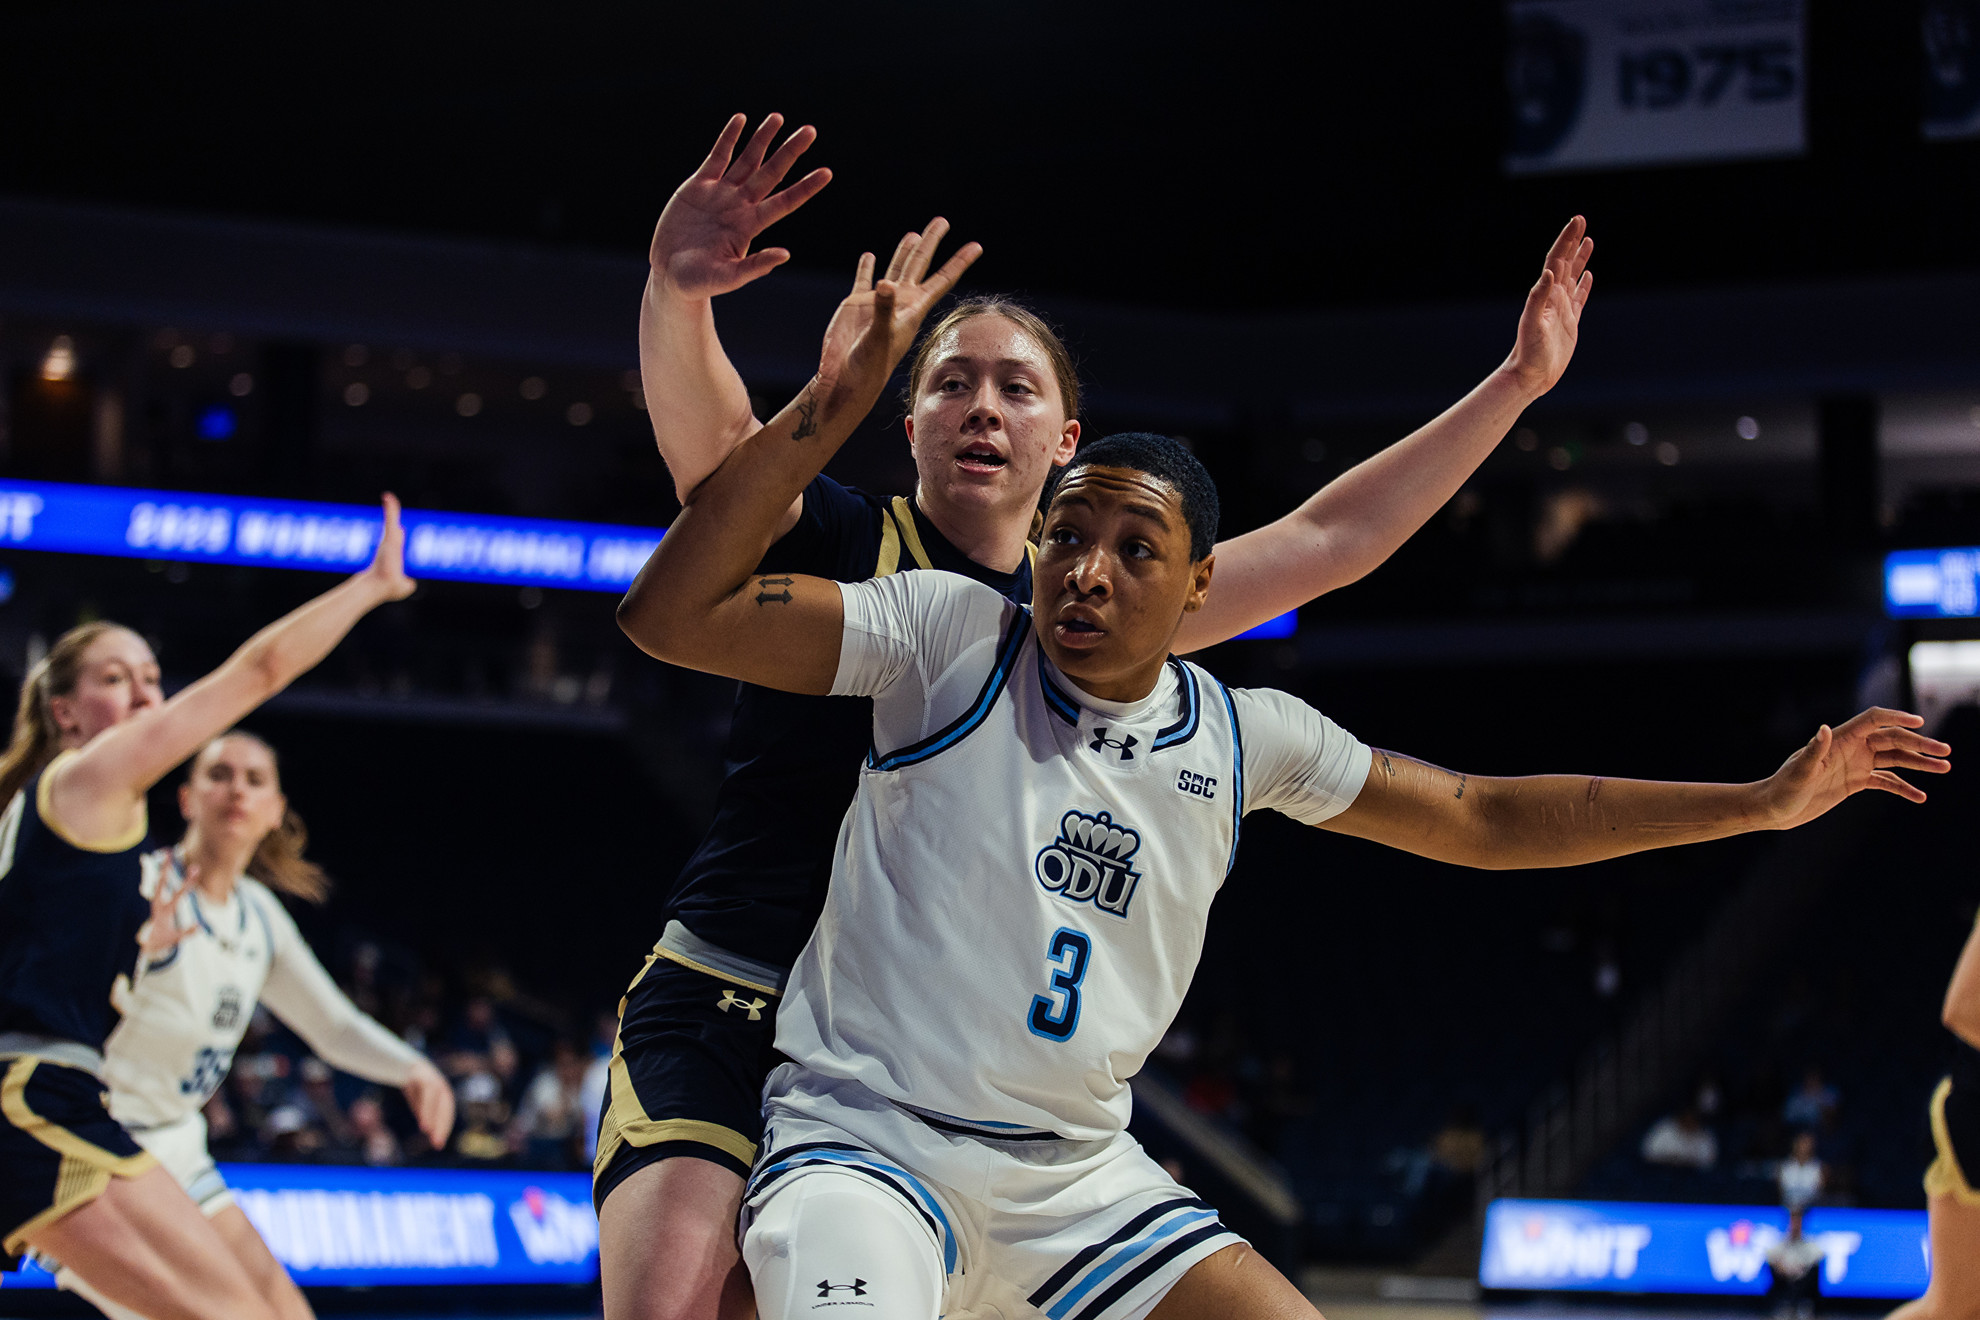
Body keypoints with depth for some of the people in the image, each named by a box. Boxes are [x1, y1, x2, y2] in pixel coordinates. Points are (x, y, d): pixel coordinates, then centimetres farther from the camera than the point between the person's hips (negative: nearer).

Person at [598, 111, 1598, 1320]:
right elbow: (709, 432, -23)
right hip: (721, 1020, -5)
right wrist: (678, 292, -44)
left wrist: (1515, 384, 13)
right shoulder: (835, 543, -2)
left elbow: (1324, 540, 14)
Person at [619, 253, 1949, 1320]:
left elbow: (1486, 818, 16)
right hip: (866, 1134, -5)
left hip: (1078, 1170, 5)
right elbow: (673, 616, -15)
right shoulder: (954, 639, -7)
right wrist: (828, 406, -23)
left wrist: (1763, 801, 15)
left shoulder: (1242, 735, 6)